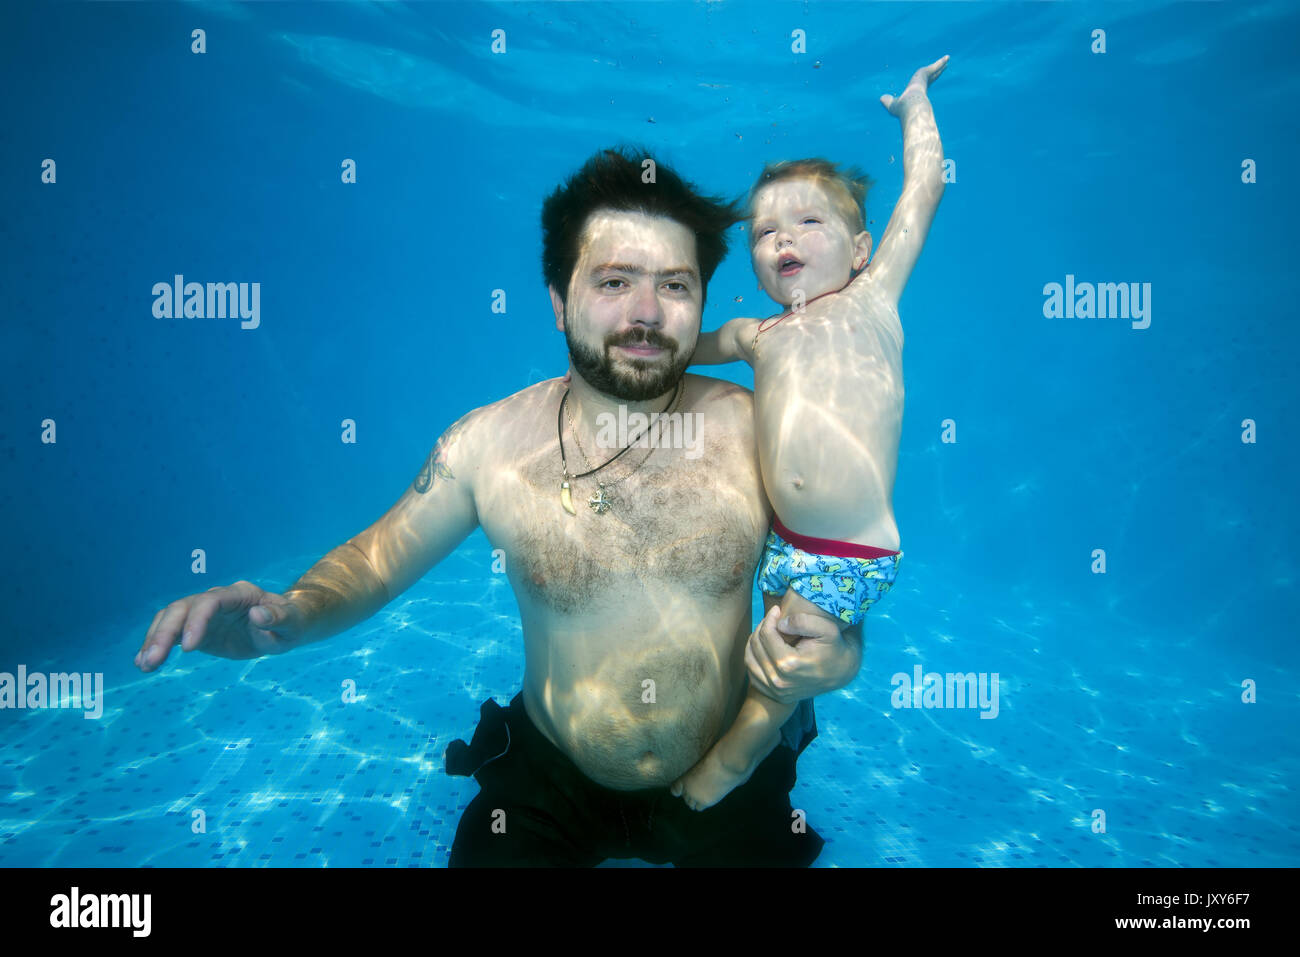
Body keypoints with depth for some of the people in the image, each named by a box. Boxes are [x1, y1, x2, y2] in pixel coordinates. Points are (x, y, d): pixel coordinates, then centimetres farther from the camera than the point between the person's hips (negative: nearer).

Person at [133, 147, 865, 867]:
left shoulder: (759, 430, -14)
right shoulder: (490, 442, -13)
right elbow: (378, 556, 0)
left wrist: (837, 655, -26)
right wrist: (293, 616, -21)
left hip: (729, 784, 0)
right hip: (549, 781, 1)